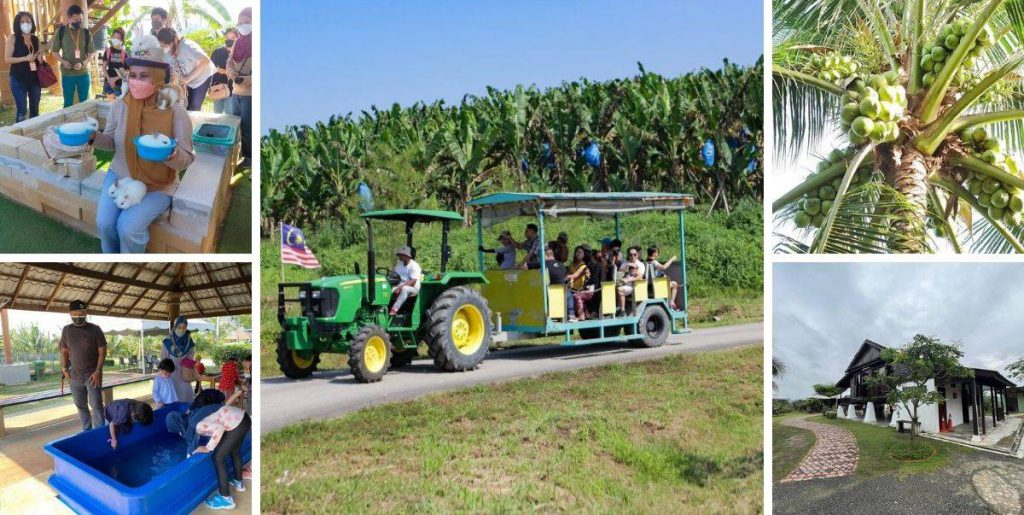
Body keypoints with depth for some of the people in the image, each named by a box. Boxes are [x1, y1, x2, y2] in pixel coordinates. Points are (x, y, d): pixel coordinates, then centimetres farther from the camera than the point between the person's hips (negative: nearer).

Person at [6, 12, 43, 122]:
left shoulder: (36, 39, 8)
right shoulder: (13, 38, -4)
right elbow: (8, 59, -10)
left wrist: (40, 58, -5)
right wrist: (25, 58, -20)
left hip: (35, 79, 5)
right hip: (19, 80, -5)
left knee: (34, 110, 11)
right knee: (21, 110, -6)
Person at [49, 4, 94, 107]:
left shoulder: (85, 32, 0)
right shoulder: (61, 31, -2)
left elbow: (91, 52, 3)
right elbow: (55, 51, 5)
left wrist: (83, 63, -14)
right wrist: (62, 61, -14)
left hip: (83, 73, 1)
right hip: (67, 74, -1)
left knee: (85, 102, 10)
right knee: (68, 103, 8)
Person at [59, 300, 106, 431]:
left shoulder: (94, 329, -5)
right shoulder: (66, 330, 5)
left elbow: (102, 351, -5)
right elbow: (64, 351, 13)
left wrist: (98, 371, -12)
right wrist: (65, 369, 4)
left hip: (92, 375, -4)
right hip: (75, 375, 4)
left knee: (96, 405, -7)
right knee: (80, 405, 11)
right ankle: (87, 430, 23)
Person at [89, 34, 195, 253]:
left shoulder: (175, 112, -17)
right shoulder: (120, 105, -5)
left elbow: (186, 159, -15)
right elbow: (111, 141, 8)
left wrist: (171, 154, -38)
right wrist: (93, 137, -14)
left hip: (157, 186, -4)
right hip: (119, 176, 4)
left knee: (128, 227, -20)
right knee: (104, 223, -12)